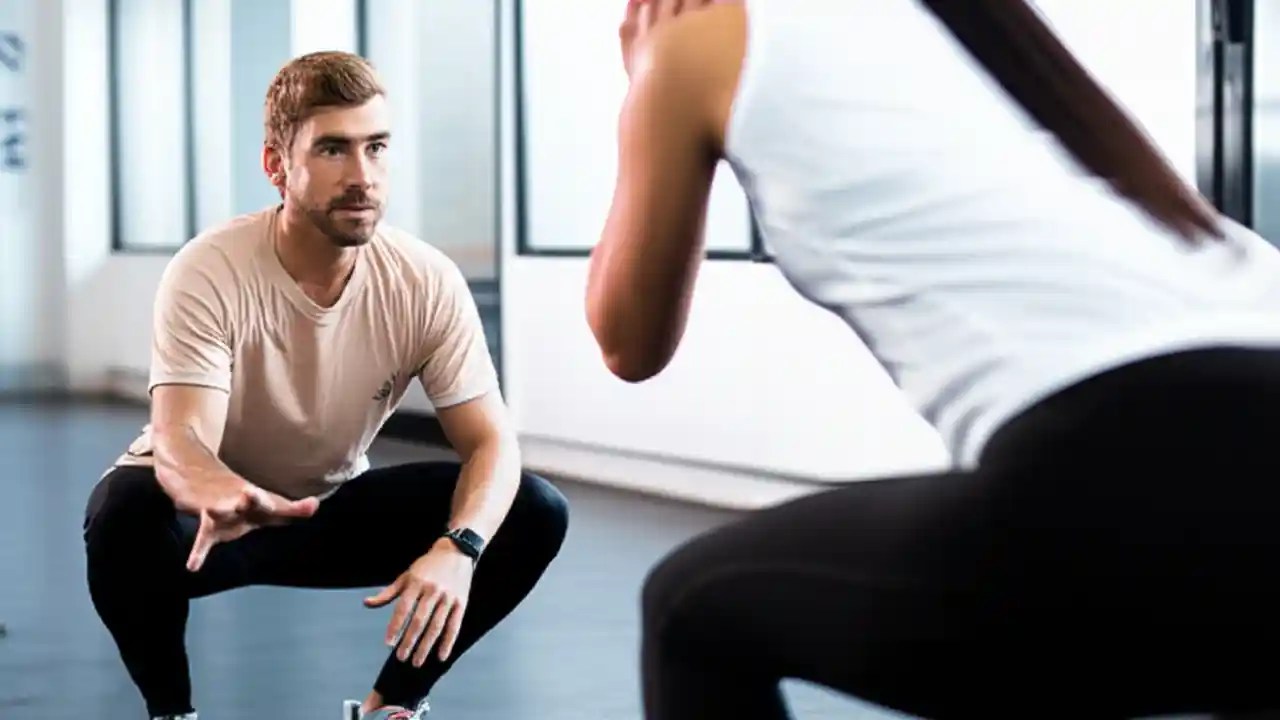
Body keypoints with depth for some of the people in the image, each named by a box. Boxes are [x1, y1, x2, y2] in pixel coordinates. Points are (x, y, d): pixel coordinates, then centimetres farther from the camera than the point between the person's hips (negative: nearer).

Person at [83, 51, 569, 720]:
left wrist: (458, 548, -40)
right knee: (125, 514, -38)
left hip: (333, 510, 3)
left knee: (536, 511, -17)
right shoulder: (209, 272, -27)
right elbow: (178, 441, -36)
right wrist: (222, 494, -62)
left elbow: (491, 442, -18)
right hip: (213, 515, -3)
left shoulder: (428, 282, -18)